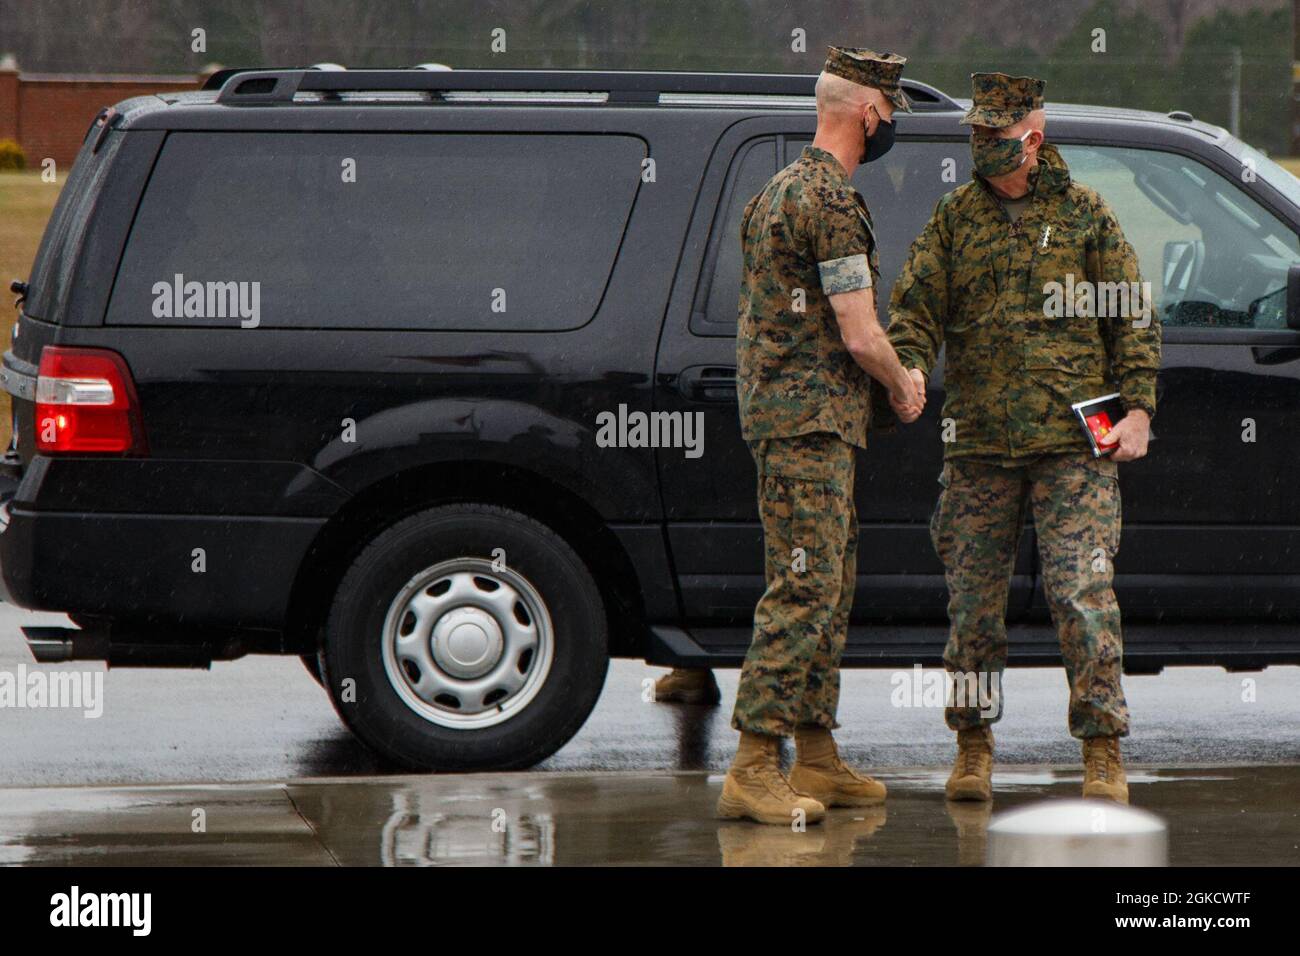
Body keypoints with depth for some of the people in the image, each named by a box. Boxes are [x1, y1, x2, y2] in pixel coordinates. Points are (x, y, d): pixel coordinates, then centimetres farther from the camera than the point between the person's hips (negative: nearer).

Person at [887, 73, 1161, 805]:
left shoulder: (1084, 214, 6)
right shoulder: (955, 217, 10)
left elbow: (1133, 316, 7)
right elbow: (916, 308, 5)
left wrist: (1138, 410, -1)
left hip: (1074, 442, -2)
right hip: (979, 443, 3)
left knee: (1084, 593, -10)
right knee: (974, 597, 4)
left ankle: (1104, 755, -5)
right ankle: (974, 749, 18)